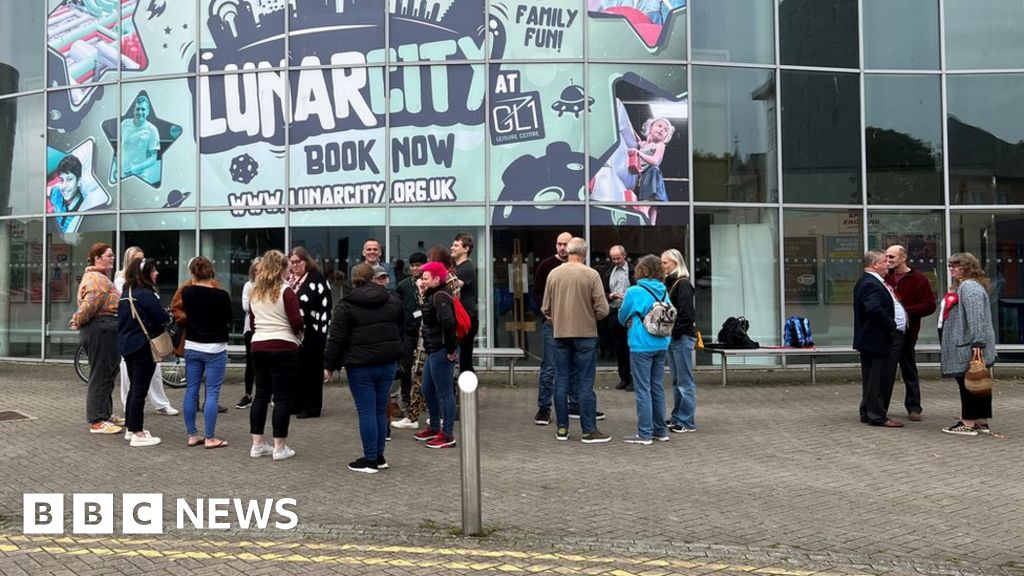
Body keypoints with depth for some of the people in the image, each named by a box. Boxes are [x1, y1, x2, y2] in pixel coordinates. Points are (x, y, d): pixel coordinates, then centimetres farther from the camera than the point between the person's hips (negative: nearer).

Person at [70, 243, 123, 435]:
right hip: (101, 330, -11)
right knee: (101, 375, -5)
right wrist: (77, 322, -12)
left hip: (106, 330, 11)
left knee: (107, 374, 18)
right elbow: (90, 304, -24)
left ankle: (105, 415, 29)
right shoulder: (97, 279, -15)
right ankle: (97, 422, 1)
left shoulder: (102, 277, 22)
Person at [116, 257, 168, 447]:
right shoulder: (146, 294, -17)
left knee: (133, 387, 18)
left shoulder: (126, 294, 10)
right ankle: (138, 434, -1)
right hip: (143, 347, -9)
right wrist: (169, 316, 2)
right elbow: (163, 318, -18)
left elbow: (122, 318, 16)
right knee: (140, 389, -4)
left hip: (126, 345, 9)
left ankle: (132, 427, 27)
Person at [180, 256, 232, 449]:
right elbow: (228, 321, -2)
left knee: (191, 391, 11)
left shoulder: (186, 292, -3)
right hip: (215, 349, -4)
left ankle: (192, 435, 16)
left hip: (192, 347, 4)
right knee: (212, 393, -1)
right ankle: (210, 438, 0)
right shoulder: (221, 295, -14)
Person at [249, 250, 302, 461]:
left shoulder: (254, 293, 10)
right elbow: (297, 322, -15)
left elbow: (252, 322, 16)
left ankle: (257, 444, 17)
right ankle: (279, 447, 2)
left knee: (261, 394, 14)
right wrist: (299, 333, 5)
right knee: (283, 397, -1)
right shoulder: (286, 292, -11)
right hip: (284, 348, -6)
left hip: (258, 346, 7)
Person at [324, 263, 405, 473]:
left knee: (366, 411, 0)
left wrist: (329, 365, 0)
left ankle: (370, 459, 3)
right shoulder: (392, 300, 8)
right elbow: (401, 329, 16)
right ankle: (379, 456, 18)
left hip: (360, 365, -5)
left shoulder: (346, 305, -7)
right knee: (381, 410, 11)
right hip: (388, 363, 5)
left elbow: (337, 339, -8)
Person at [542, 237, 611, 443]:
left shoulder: (553, 274, 1)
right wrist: (591, 318, 10)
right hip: (585, 334, -3)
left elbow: (545, 308, 5)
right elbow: (602, 309, -10)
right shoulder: (591, 274, -9)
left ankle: (562, 428, 15)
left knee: (561, 380, 10)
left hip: (560, 333, 3)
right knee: (585, 383, 2)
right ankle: (589, 430, 5)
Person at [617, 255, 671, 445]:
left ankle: (644, 434, 2)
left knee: (643, 390, -1)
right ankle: (660, 430, 22)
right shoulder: (664, 292, 5)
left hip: (641, 346, -6)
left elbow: (622, 318, 1)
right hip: (662, 345, 6)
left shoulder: (634, 292, -10)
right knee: (658, 388, 14)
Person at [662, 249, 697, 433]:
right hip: (672, 337, 9)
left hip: (682, 337, -9)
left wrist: (676, 333, -16)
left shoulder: (683, 284, -13)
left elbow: (685, 313, -19)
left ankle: (687, 422, 4)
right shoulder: (669, 283, 13)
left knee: (685, 381, -2)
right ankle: (677, 418, 23)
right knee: (676, 380, 15)